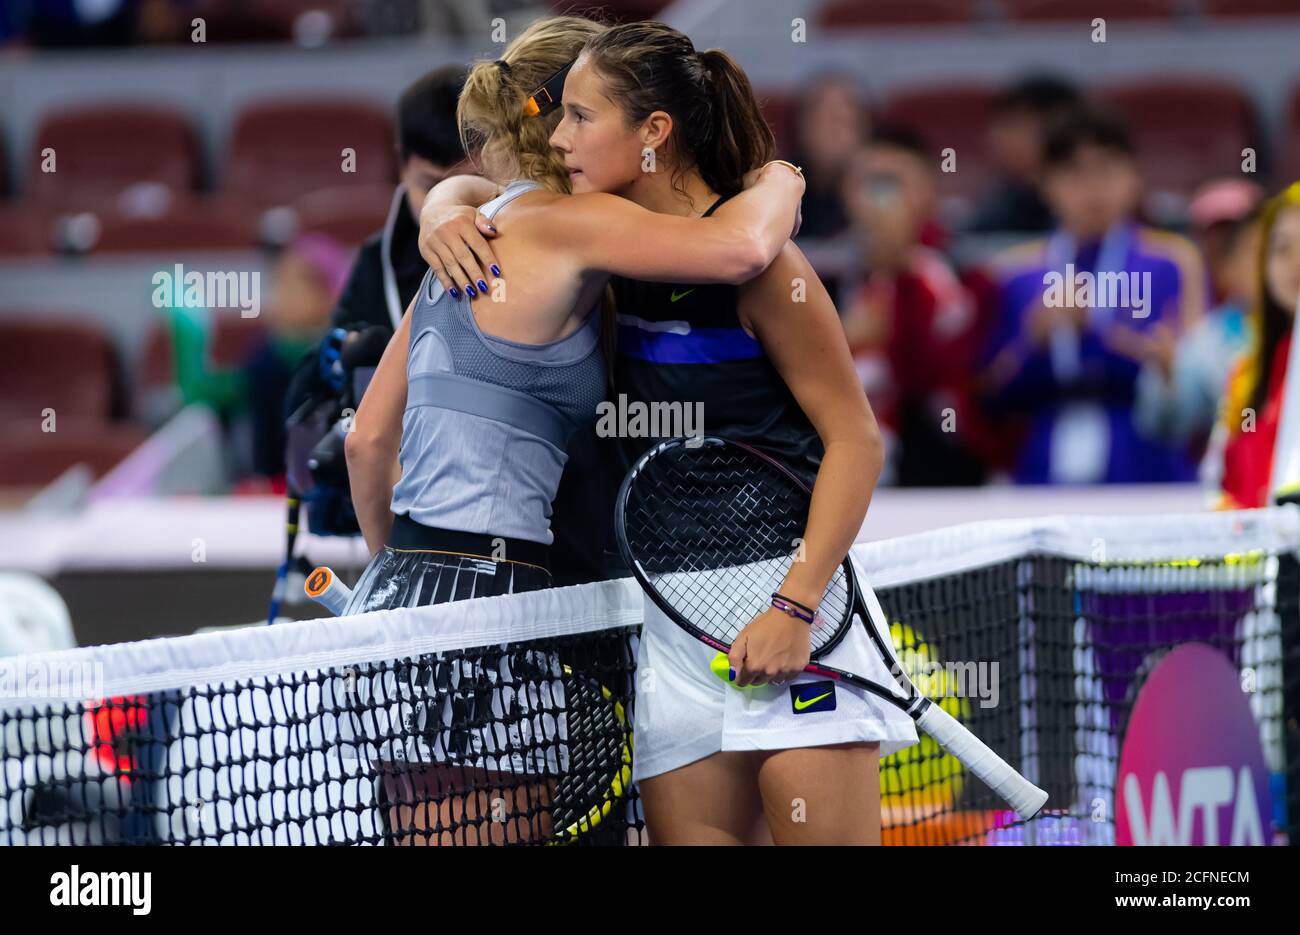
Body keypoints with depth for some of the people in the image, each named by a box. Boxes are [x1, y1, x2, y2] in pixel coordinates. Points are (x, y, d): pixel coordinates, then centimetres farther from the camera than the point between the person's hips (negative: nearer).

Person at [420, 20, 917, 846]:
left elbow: (856, 439, -11)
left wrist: (795, 605, -19)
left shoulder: (754, 258, -12)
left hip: (785, 607, -6)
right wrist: (444, 214, -2)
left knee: (824, 836, -9)